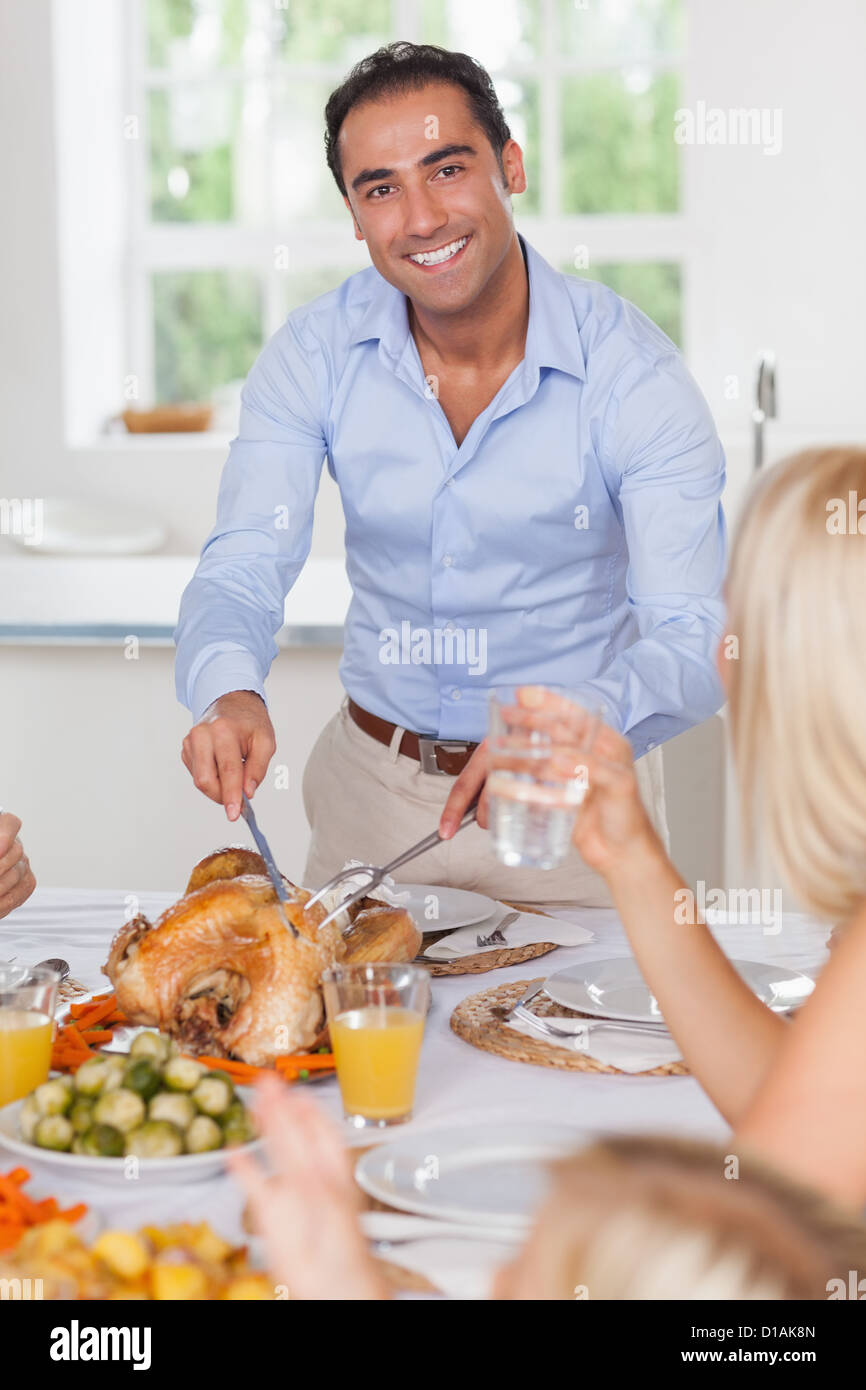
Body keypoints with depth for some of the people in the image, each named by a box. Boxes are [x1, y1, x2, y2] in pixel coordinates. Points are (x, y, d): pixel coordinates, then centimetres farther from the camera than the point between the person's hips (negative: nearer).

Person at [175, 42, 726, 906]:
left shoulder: (632, 371, -16)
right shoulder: (314, 355, -6)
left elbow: (696, 642, -20)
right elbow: (240, 573, -10)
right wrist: (228, 694, -34)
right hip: (372, 782, 2)